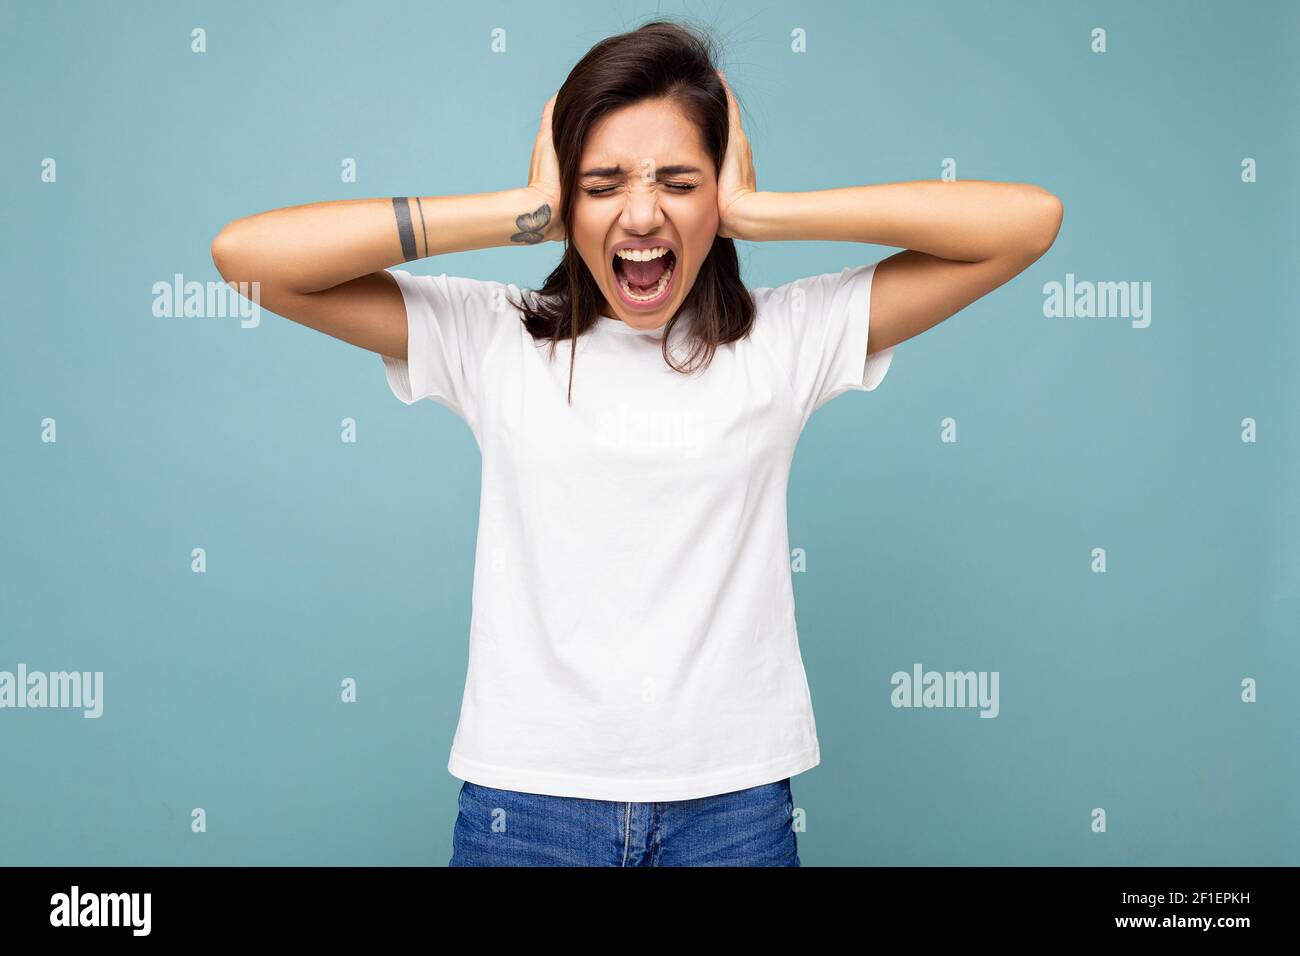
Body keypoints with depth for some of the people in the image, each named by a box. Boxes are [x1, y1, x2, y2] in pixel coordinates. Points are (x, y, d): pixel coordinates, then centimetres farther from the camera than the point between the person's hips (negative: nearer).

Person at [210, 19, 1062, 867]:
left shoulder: (786, 339, -1)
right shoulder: (492, 338, -2)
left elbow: (1030, 220, -6)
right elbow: (247, 254, -9)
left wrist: (760, 211, -10)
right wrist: (522, 215, -11)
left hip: (734, 804, 0)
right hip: (525, 803, 0)